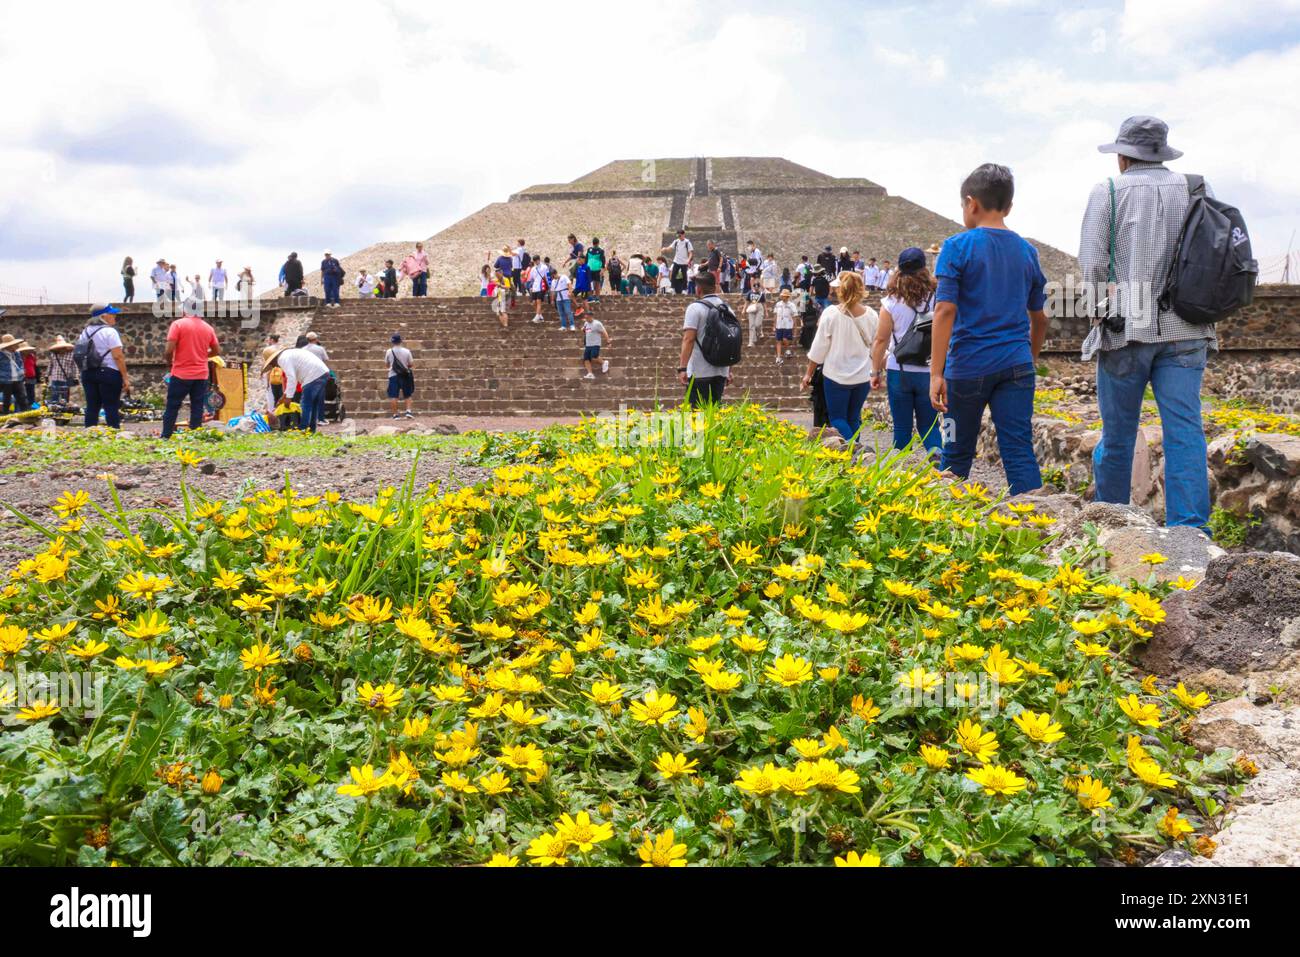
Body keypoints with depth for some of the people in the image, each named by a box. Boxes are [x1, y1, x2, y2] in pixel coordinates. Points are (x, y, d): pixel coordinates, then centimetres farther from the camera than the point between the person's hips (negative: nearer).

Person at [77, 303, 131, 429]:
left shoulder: (85, 332, 14)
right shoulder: (109, 331, -8)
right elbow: (118, 356, -14)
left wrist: (84, 376, 19)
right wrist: (125, 377, -13)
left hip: (88, 373, 7)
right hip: (108, 373, -7)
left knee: (92, 407, 8)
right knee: (111, 408, -5)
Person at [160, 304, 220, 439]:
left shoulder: (178, 324, -6)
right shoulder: (208, 328, 7)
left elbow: (169, 350, -12)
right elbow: (217, 351, 11)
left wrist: (169, 361, 7)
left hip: (181, 374, -3)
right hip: (201, 375, 3)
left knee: (172, 407, 5)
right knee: (197, 408, 5)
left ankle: (165, 437, 4)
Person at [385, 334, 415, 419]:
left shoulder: (389, 352, -3)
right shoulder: (406, 351, -4)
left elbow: (386, 364, 8)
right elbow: (411, 364, -1)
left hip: (393, 375, -1)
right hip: (405, 375, 1)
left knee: (393, 396, 0)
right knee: (408, 395, 12)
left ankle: (395, 414, -3)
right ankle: (408, 411, -2)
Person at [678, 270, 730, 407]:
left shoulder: (695, 308, -8)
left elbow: (689, 339, -16)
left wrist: (682, 368, -16)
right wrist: (729, 370, 22)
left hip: (699, 373, -6)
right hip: (721, 371, 6)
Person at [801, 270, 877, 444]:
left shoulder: (831, 313, -13)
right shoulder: (871, 315, -3)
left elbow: (819, 348, -8)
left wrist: (809, 374, 3)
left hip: (837, 376, -4)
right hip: (863, 377, 4)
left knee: (837, 418, 5)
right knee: (853, 418, 15)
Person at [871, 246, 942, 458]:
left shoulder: (891, 302, -6)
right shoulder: (936, 299, -3)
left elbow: (881, 340, -5)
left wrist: (875, 371, 5)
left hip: (899, 371, -1)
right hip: (928, 371, 1)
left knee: (902, 427, 9)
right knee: (928, 424, 10)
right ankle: (936, 452, -15)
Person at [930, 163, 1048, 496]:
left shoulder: (958, 247, -4)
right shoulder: (1027, 252, 10)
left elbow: (945, 309, -13)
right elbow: (1039, 318, 18)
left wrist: (936, 373, -13)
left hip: (969, 365, -3)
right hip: (1017, 365, 3)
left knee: (957, 455, 10)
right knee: (1020, 453, 0)